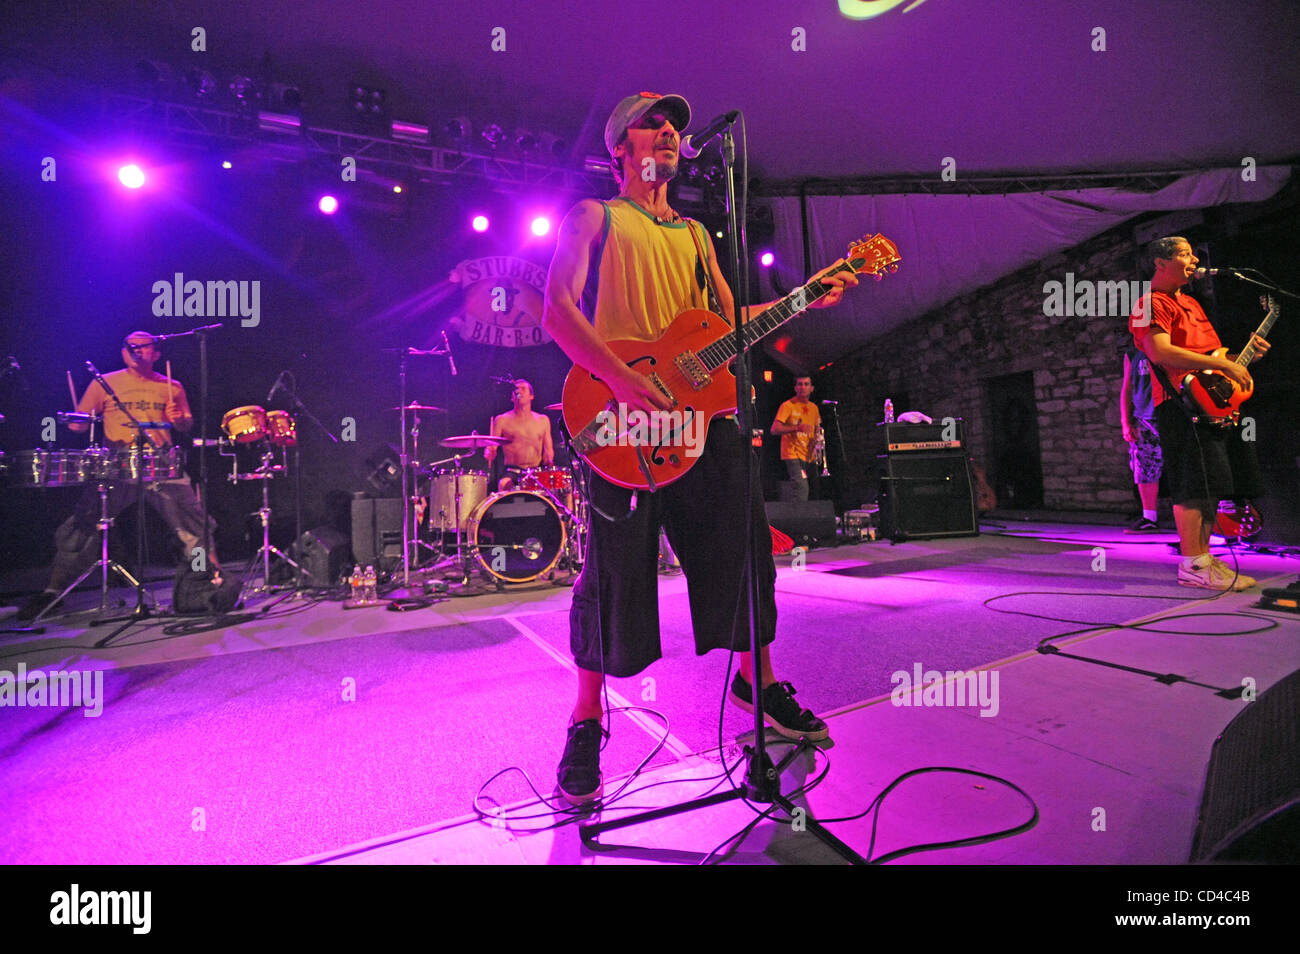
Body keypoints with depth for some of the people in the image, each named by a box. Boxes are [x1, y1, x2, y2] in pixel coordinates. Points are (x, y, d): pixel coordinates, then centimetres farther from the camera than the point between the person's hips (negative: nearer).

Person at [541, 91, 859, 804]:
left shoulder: (694, 232, 27)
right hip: (623, 419, -5)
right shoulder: (594, 217, 10)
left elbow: (730, 317, 21)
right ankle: (585, 722, 13)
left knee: (743, 550, 8)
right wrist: (625, 383, -19)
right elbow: (557, 310, -5)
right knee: (616, 571, -4)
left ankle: (756, 678, 30)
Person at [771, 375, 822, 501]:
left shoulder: (814, 408, 14)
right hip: (793, 455, -7)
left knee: (816, 492, 7)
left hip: (810, 456, 7)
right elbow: (774, 429, -12)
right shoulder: (788, 405, -5)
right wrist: (796, 428, -23)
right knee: (802, 487, -22)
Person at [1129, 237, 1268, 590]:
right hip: (1184, 405, -10)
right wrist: (1223, 364, -19)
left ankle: (1203, 557, 16)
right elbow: (1160, 352, -21)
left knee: (1212, 485, 9)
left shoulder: (1191, 303, 26)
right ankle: (1193, 565, -7)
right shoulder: (1151, 304, -6)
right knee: (1195, 485, -12)